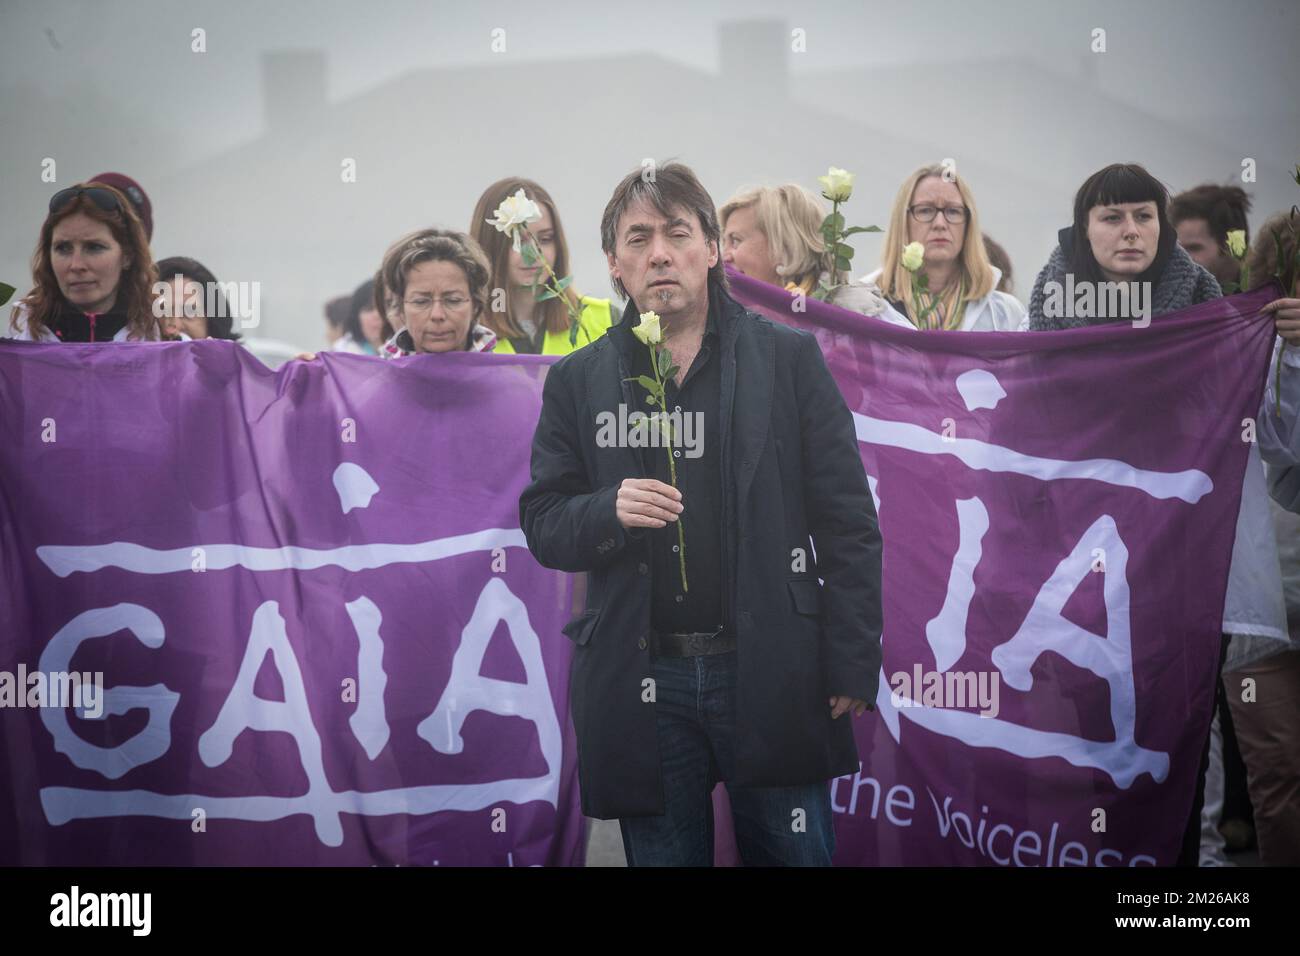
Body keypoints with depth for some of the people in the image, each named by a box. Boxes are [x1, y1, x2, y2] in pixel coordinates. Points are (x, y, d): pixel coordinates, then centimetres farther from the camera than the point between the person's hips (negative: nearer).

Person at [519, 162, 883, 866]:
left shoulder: (788, 359, 4)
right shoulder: (578, 381, 8)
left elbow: (847, 524, 1)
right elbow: (543, 525, 8)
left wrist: (851, 667, -5)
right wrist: (609, 513, -14)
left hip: (771, 670, -1)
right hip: (644, 686, 1)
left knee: (795, 853, 4)